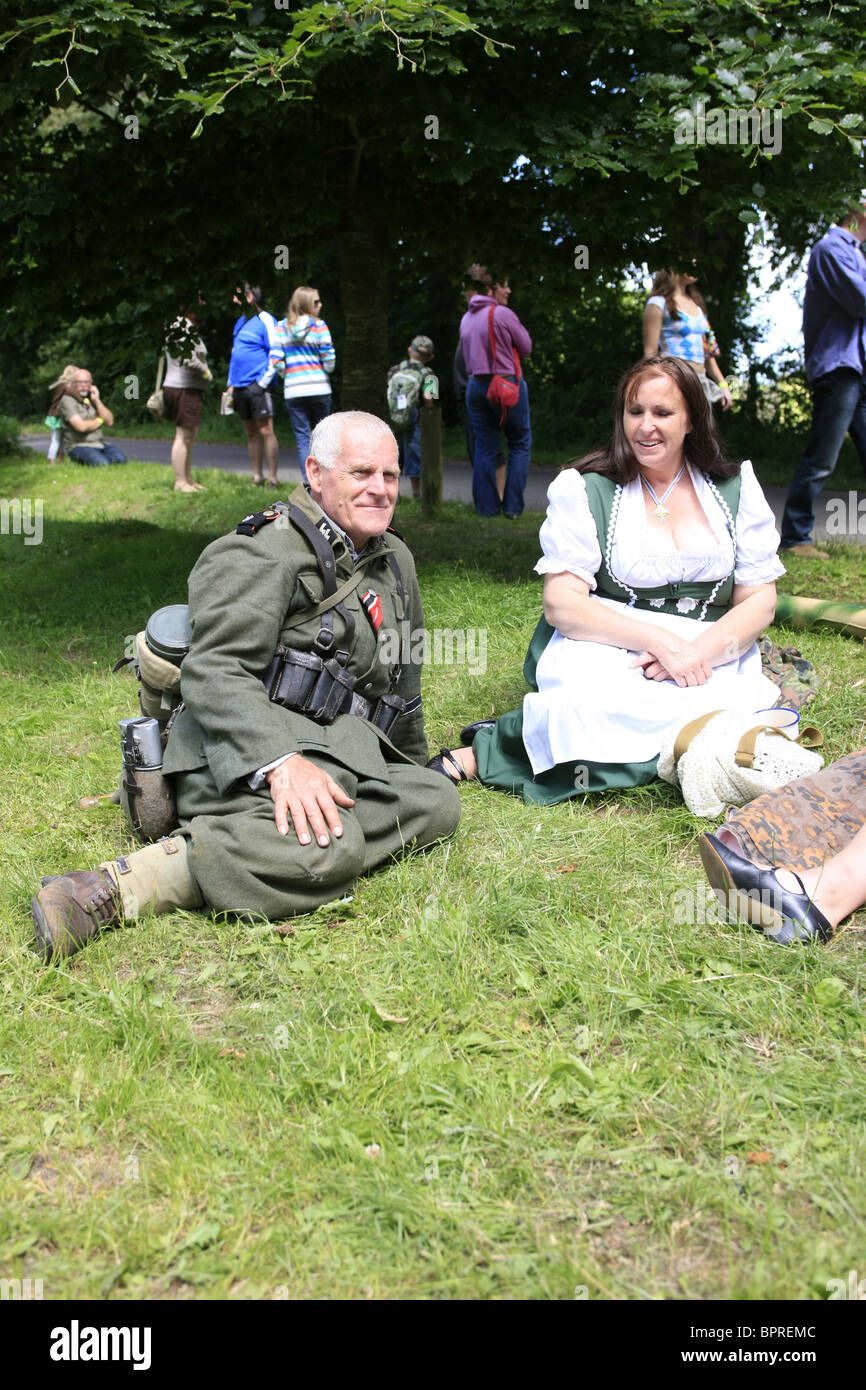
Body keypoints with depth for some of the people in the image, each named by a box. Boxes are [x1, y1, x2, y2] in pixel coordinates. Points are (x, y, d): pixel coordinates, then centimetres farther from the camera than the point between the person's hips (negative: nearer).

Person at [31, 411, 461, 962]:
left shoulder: (395, 560, 21)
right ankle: (117, 887, -32)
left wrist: (413, 764, 38)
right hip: (245, 756, -9)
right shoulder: (265, 553, -5)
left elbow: (402, 676, 34)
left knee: (437, 800, -17)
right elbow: (215, 671, -18)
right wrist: (280, 763, -32)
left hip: (337, 759, 9)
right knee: (328, 850, -36)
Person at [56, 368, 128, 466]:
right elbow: (81, 426, -20)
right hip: (77, 445, -6)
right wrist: (99, 420, -1)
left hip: (99, 443, 6)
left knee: (121, 458, -18)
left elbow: (109, 421, 5)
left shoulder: (91, 397, 12)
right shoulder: (67, 401, -8)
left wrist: (97, 400, -6)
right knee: (101, 463, -31)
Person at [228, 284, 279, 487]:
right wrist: (231, 384, 18)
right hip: (240, 386, 8)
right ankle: (257, 477, 14)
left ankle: (273, 478, -7)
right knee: (251, 433, 9)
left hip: (257, 385, -8)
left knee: (265, 430, -10)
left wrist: (263, 383, -14)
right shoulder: (240, 322, 18)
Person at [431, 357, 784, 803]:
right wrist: (659, 640, -20)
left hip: (711, 654, 4)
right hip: (606, 646, -3)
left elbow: (759, 601, 6)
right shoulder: (584, 489, 1)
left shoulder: (737, 488, 10)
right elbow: (561, 605, -8)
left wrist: (699, 652, -14)